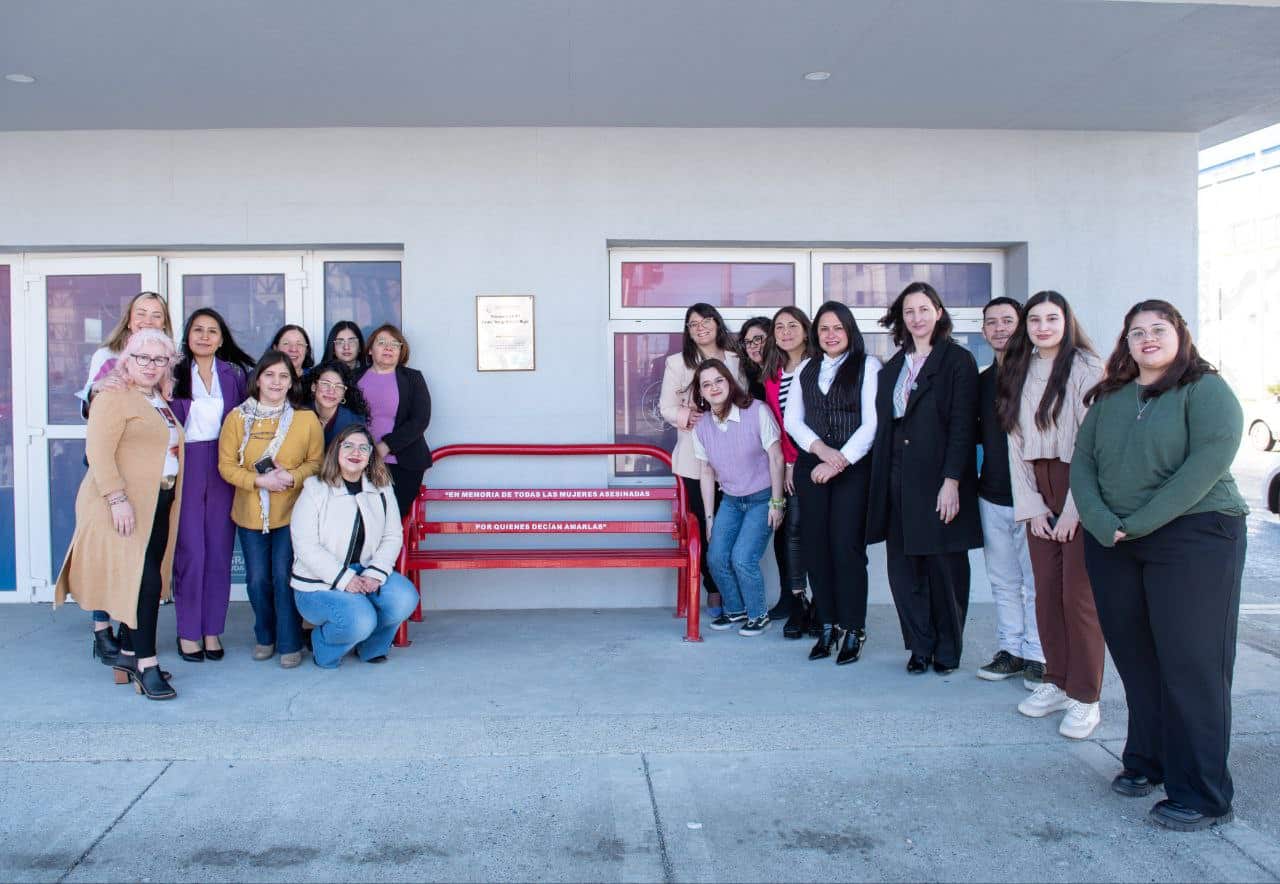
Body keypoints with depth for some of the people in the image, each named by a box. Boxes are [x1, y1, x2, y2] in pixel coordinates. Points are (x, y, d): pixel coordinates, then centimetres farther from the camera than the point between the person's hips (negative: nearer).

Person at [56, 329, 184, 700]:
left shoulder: (160, 402, 17)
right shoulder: (114, 398, -9)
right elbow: (99, 452, -17)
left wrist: (170, 500, 15)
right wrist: (118, 498, -24)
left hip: (158, 505, 8)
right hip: (124, 505, -8)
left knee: (145, 581, 10)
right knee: (144, 580, -10)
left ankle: (128, 655, 20)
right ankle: (146, 663, -3)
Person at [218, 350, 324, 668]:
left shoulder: (307, 419, -3)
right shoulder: (237, 418, -2)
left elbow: (316, 461, 3)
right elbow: (226, 465, -1)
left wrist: (292, 476, -16)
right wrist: (259, 480, -16)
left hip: (291, 512, -1)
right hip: (250, 513, 2)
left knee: (285, 576, -4)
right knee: (257, 579, 7)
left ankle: (290, 644, 11)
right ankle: (265, 637, 30)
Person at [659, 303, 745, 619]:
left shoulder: (736, 361, 9)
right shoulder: (677, 363, 4)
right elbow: (666, 407, 2)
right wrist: (690, 417, -16)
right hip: (695, 458, -1)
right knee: (706, 527, 2)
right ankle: (714, 591, 12)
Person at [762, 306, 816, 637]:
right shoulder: (772, 374, 13)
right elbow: (775, 421, 9)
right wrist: (788, 462, -1)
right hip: (788, 462, 4)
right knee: (792, 528, -3)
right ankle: (796, 599, 2)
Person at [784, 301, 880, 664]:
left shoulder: (867, 366, 2)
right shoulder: (805, 369, 15)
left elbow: (871, 423, -6)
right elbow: (792, 420, 10)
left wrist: (840, 461, -12)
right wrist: (819, 447, -8)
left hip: (853, 468, -4)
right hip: (810, 467, 4)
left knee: (846, 546, -8)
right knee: (815, 546, 1)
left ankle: (853, 629, 3)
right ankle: (828, 625, 12)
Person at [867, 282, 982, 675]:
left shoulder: (958, 360, -2)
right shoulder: (893, 367, 16)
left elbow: (962, 424, -9)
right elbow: (884, 426, 14)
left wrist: (952, 481, -16)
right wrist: (881, 485, 8)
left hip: (939, 479, -5)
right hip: (899, 480, 5)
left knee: (945, 567, 3)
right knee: (903, 567, 5)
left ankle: (948, 650, 17)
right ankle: (920, 647, 17)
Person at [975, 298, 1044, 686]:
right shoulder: (982, 380, 12)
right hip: (993, 494, 6)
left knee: (1037, 582, 1)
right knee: (1003, 581, 12)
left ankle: (1037, 655, 11)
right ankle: (1010, 649, 22)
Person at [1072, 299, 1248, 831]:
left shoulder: (1206, 390, -2)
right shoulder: (1109, 398, 13)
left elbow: (1208, 461, -15)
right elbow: (1082, 462, 6)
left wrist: (1140, 523, -17)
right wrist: (1103, 524, -11)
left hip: (1193, 538, -5)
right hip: (1113, 546, 5)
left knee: (1191, 663, -4)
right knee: (1135, 657, 8)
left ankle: (1203, 795, 3)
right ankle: (1146, 762, 23)